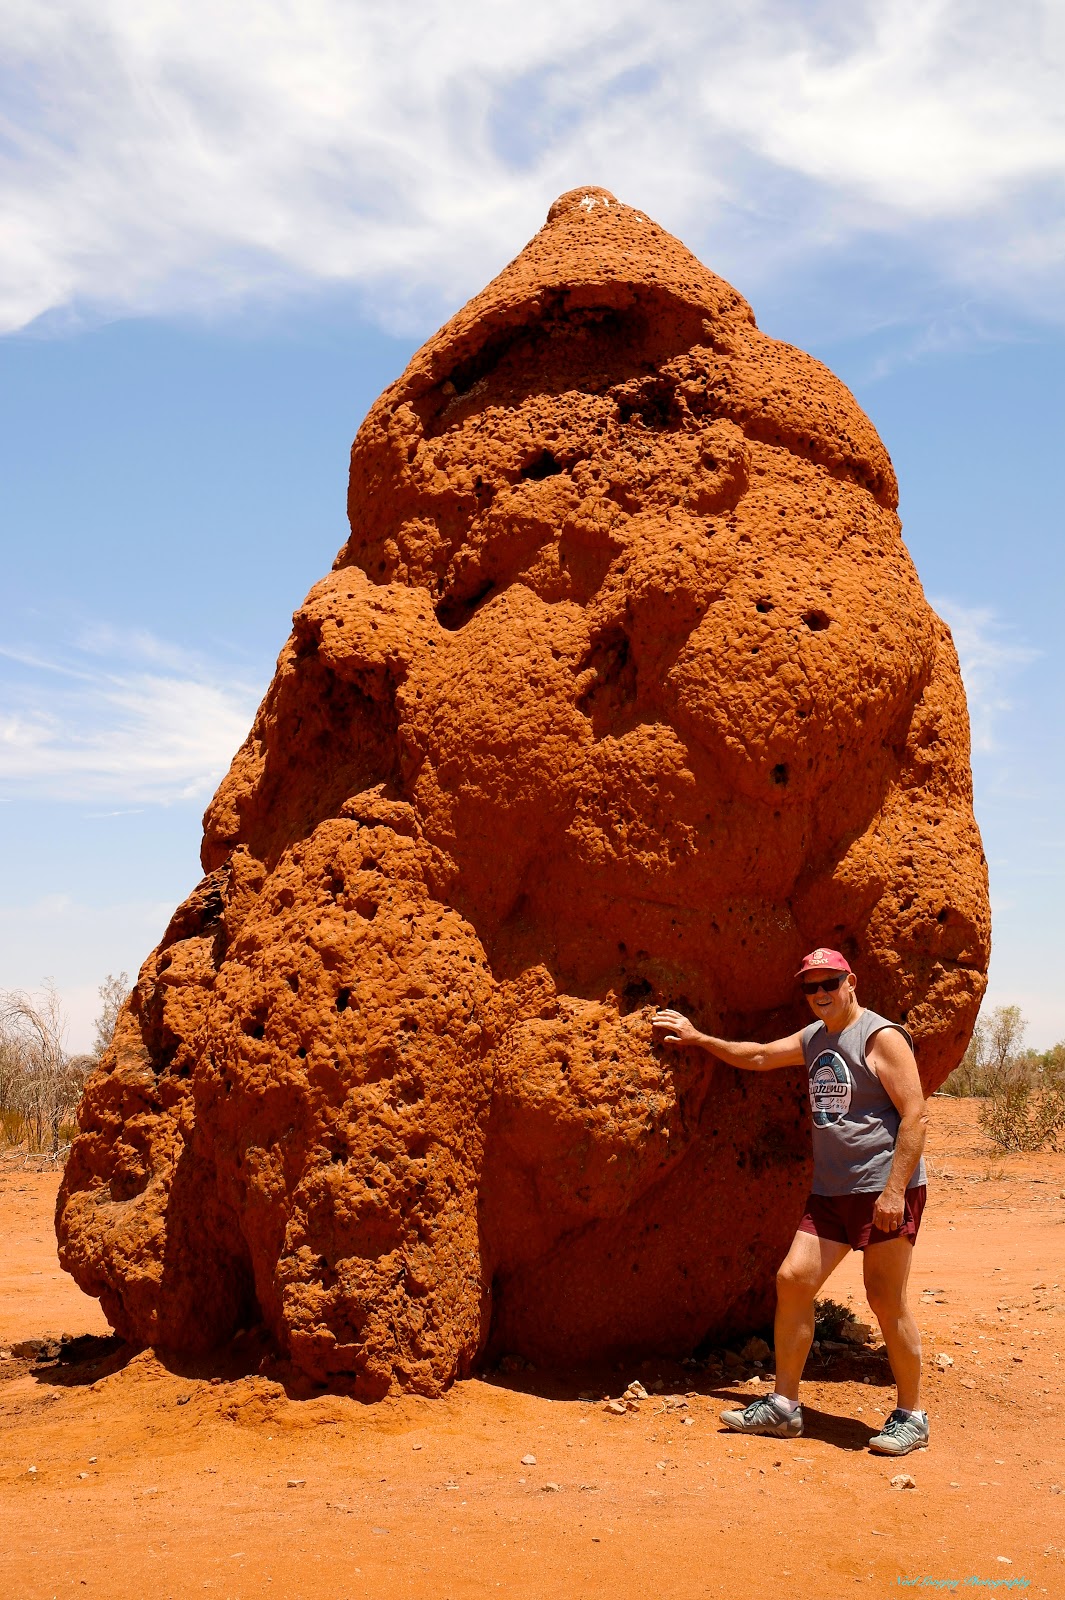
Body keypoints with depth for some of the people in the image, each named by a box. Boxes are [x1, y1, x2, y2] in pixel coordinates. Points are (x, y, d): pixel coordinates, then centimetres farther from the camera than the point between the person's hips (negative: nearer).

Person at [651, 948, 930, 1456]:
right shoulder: (813, 1038, 15)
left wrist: (895, 1191, -20)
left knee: (885, 1300, -6)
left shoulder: (881, 1037, -9)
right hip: (830, 1190, 8)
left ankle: (910, 1418, 9)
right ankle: (783, 1405, 9)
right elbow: (758, 1057, 32)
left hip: (885, 1188, -8)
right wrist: (697, 1038, 31)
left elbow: (915, 1115, -14)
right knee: (793, 1278, 0)